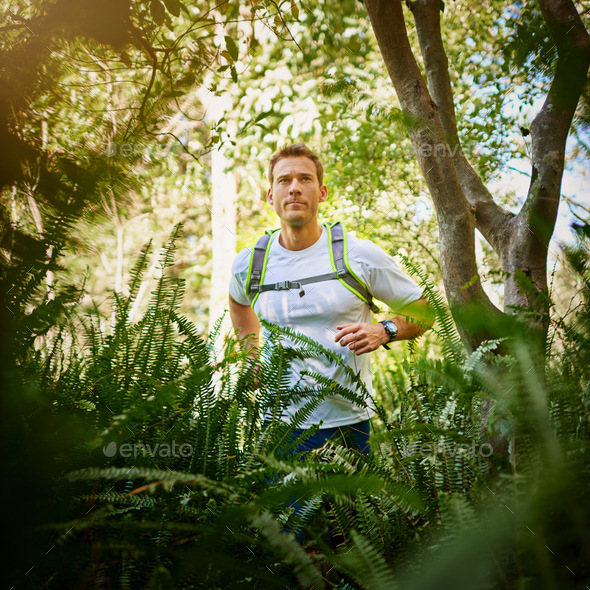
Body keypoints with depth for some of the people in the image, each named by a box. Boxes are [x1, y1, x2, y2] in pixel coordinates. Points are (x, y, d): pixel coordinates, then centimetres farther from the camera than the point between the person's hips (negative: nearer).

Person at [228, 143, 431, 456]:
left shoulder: (361, 255, -7)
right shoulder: (249, 263, 0)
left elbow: (424, 310, 5)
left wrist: (384, 331, -14)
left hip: (348, 422, -1)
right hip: (278, 424, 1)